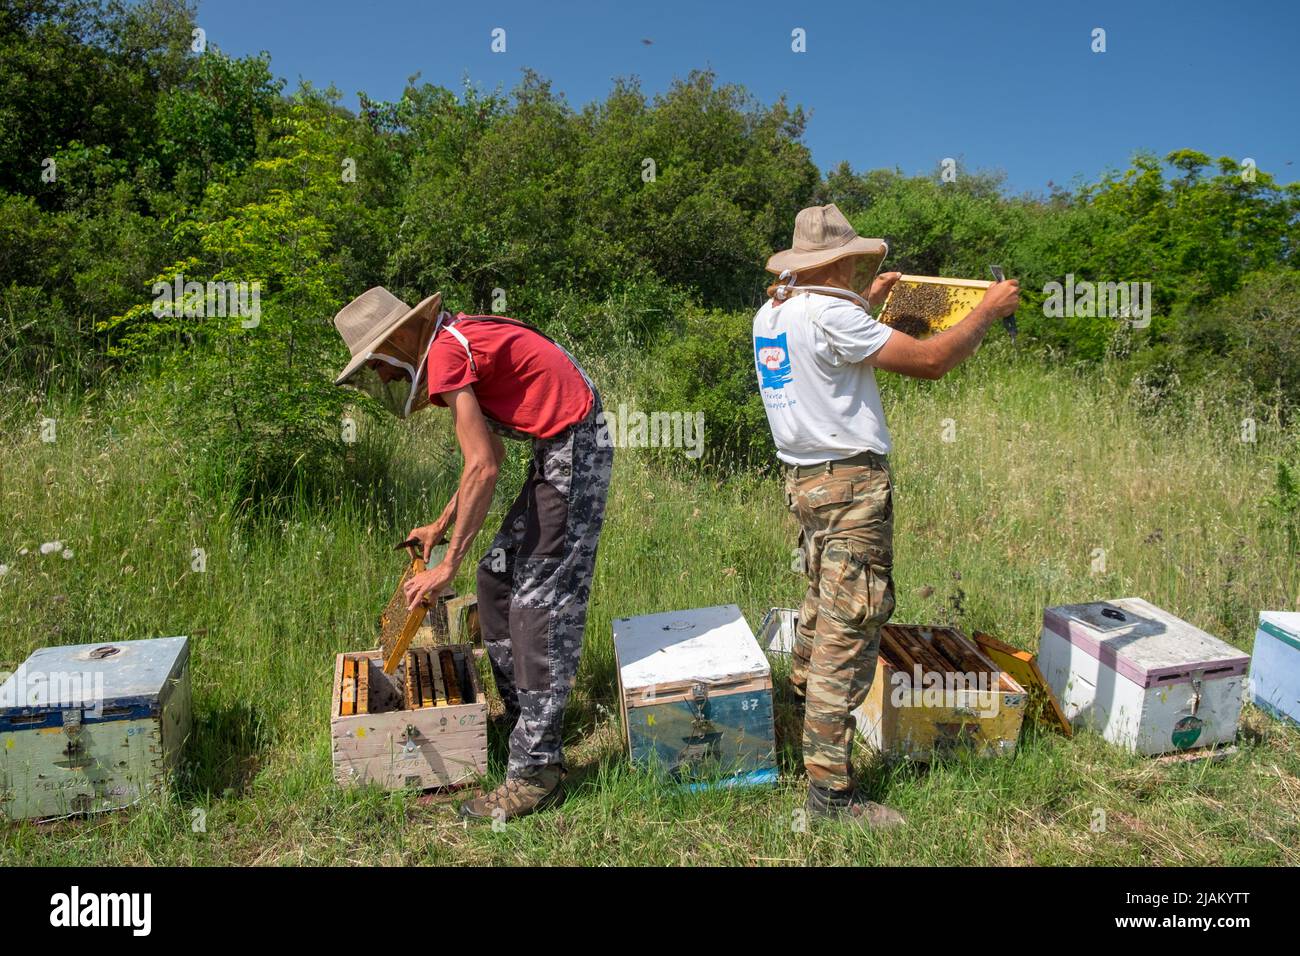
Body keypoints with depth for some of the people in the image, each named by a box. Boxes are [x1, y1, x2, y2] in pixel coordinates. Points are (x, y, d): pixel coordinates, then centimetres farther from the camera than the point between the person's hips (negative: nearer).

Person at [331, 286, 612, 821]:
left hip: (573, 449, -10)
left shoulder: (444, 354, -16)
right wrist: (440, 527, 24)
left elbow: (484, 468, -20)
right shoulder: (456, 344, 14)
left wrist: (448, 565, -14)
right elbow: (489, 454, 20)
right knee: (499, 577, 14)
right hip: (556, 450, 10)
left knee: (541, 602, -10)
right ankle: (522, 716, 26)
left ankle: (536, 769, -3)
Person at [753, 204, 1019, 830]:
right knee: (850, 627, -6)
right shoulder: (830, 315, -18)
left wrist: (866, 304, 39)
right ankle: (829, 790, -1)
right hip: (849, 483, -10)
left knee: (824, 602, 27)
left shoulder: (771, 313, 10)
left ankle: (803, 704, 45)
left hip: (803, 477, 10)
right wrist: (989, 310, -2)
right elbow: (930, 361, -17)